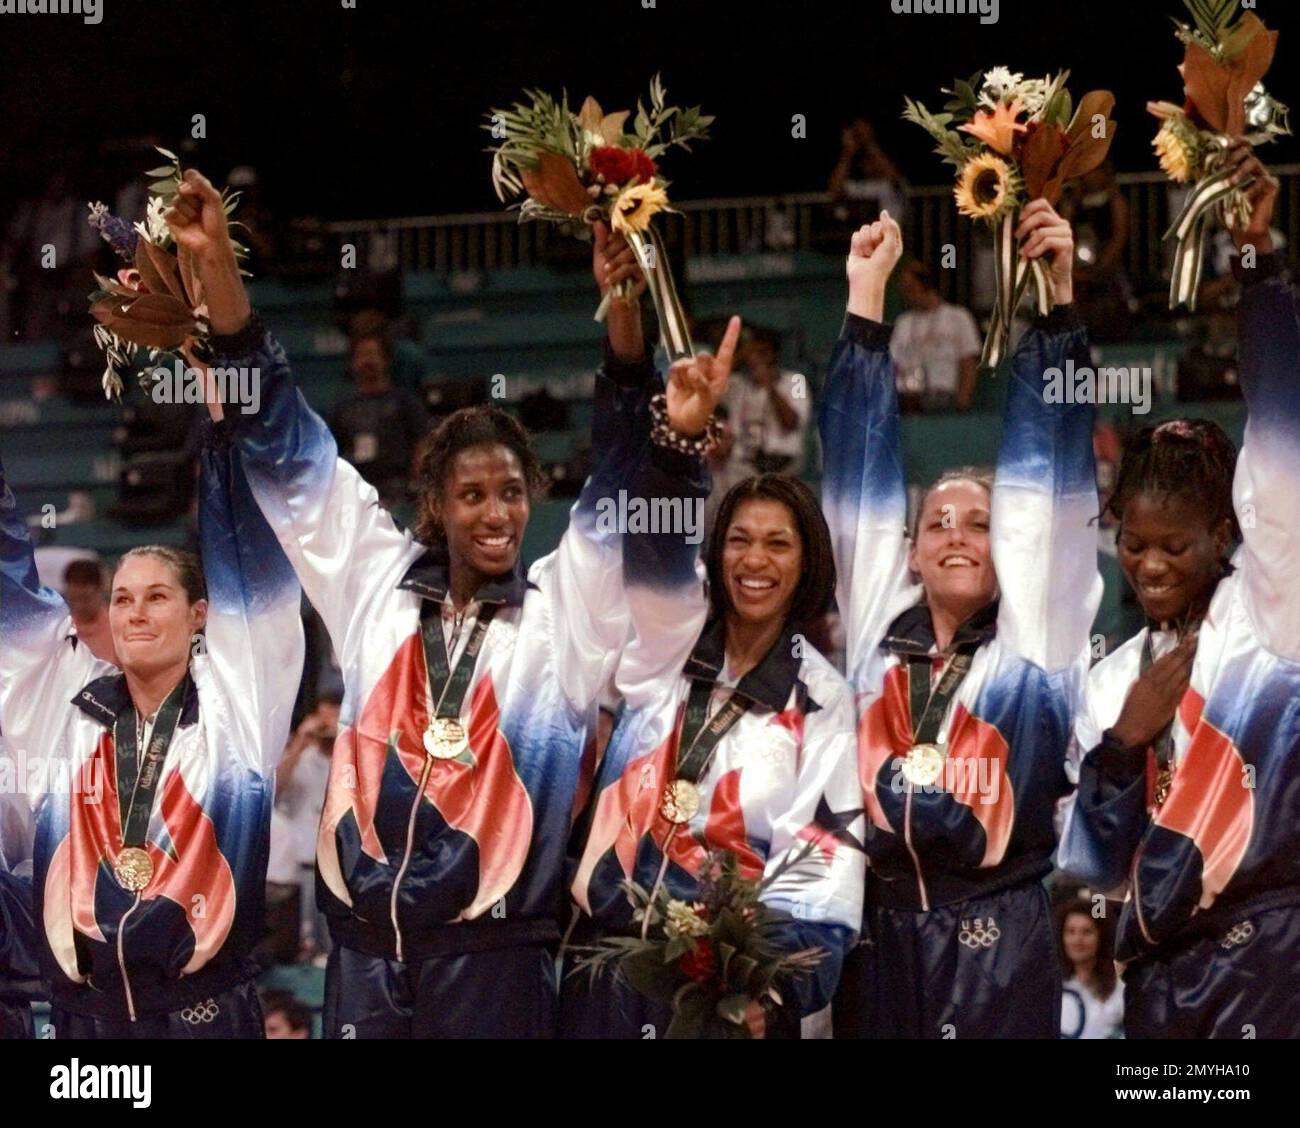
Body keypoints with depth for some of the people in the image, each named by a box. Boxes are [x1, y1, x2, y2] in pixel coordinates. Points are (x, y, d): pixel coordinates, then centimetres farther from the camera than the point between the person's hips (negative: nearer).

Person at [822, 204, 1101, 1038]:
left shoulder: (1035, 638, 6)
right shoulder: (878, 632, 12)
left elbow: (1050, 476, 1)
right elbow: (860, 475, 12)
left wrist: (1058, 297, -5)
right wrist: (866, 296, 11)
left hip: (1001, 937, -2)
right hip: (882, 929, 2)